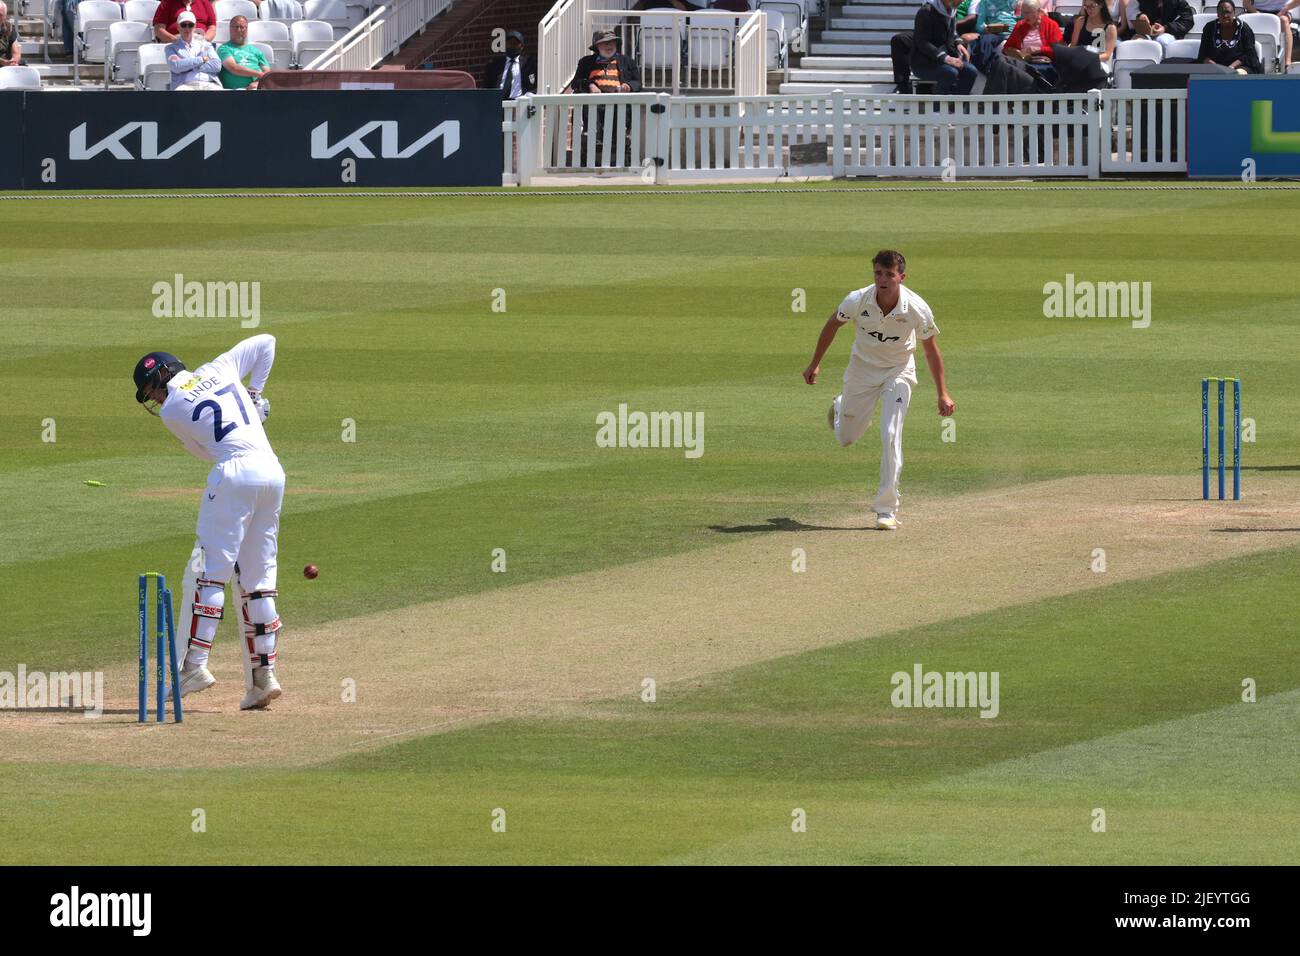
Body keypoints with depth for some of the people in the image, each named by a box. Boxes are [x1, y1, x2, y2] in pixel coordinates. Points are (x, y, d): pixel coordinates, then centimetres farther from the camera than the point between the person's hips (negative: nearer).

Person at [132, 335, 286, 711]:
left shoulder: (171, 410, 4)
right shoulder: (220, 368, 18)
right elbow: (266, 342, 27)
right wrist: (254, 393, 25)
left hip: (235, 472, -6)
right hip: (273, 472, 6)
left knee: (209, 570, -4)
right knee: (257, 578, 9)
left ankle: (195, 664, -12)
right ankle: (263, 675, 5)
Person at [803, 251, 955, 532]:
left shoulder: (917, 309, -27)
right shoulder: (858, 301, -26)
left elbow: (931, 351, -12)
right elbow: (832, 324, -4)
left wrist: (943, 393, -10)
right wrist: (815, 363, 3)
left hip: (898, 372, -2)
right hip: (862, 369, 2)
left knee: (890, 436, -18)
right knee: (845, 439, 16)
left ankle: (887, 509, -9)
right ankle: (840, 407, 54)